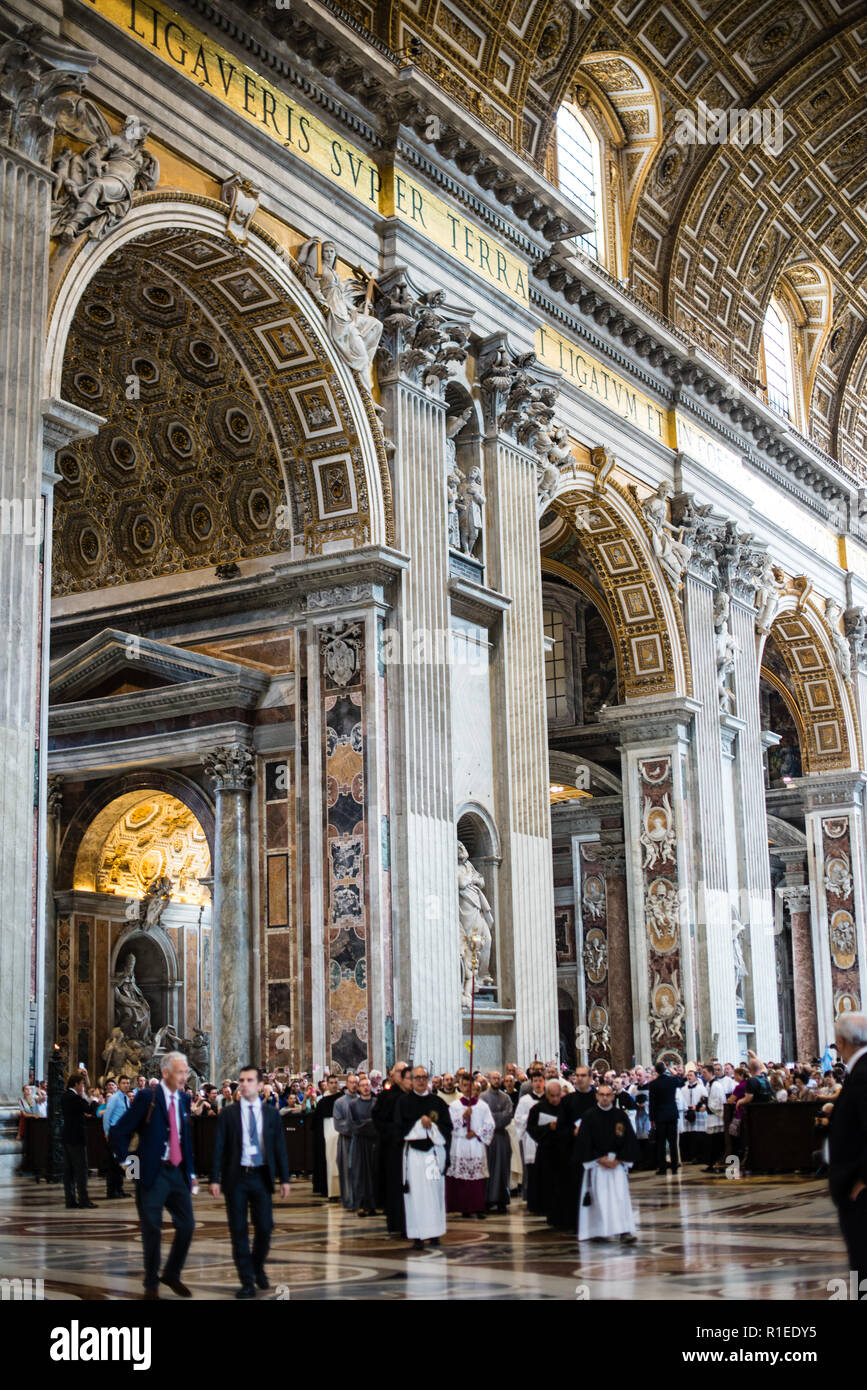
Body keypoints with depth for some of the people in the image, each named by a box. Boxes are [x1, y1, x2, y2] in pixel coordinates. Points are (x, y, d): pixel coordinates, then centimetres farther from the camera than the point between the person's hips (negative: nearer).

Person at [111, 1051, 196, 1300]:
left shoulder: (184, 1099, 9)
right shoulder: (147, 1097, -10)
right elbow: (118, 1132, -8)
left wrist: (191, 1172, 14)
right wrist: (125, 1162, -7)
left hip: (178, 1172, 5)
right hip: (153, 1174, -5)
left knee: (187, 1225, 5)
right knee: (152, 1229, 3)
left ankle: (172, 1275, 24)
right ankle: (151, 1283, 18)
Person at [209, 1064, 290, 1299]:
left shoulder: (271, 1114, 6)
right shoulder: (228, 1114, 1)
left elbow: (280, 1147, 8)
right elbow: (219, 1147, 0)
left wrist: (284, 1179, 3)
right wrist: (215, 1179, -7)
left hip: (261, 1176, 1)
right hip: (236, 1177, -1)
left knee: (264, 1227, -1)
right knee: (239, 1230, 1)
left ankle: (258, 1268, 26)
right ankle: (247, 1281, 8)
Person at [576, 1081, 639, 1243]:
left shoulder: (620, 1116, 2)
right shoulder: (589, 1116, -3)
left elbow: (630, 1140, 5)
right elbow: (583, 1142, -3)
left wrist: (618, 1159, -6)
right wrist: (600, 1159, -9)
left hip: (617, 1163, 1)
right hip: (596, 1163, -1)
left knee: (621, 1196, -9)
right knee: (599, 1197, 0)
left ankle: (625, 1231, -12)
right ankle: (598, 1231, 13)